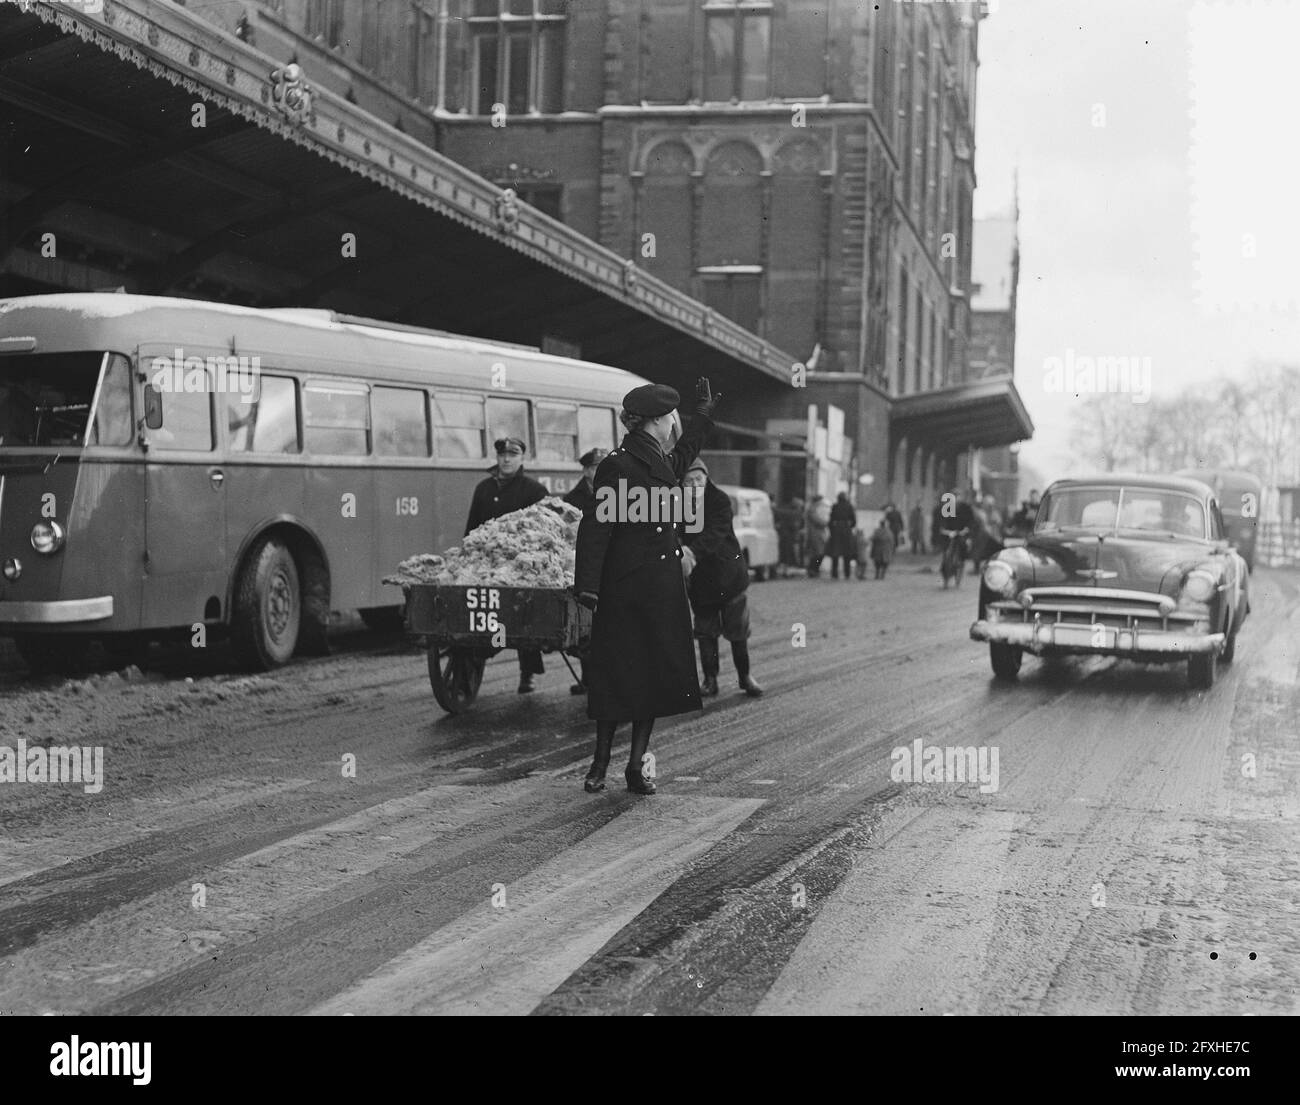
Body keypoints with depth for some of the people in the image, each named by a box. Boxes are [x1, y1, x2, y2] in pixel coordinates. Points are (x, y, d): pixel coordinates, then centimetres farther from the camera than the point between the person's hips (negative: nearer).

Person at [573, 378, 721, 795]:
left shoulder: (660, 462, 12)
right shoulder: (617, 466, -13)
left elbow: (681, 457, 38)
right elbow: (596, 527, -17)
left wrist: (703, 415, 46)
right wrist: (587, 586, -23)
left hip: (663, 588, 8)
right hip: (625, 590, -8)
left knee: (656, 676, 5)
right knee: (618, 675, -1)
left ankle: (636, 767, 12)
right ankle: (600, 763, 13)